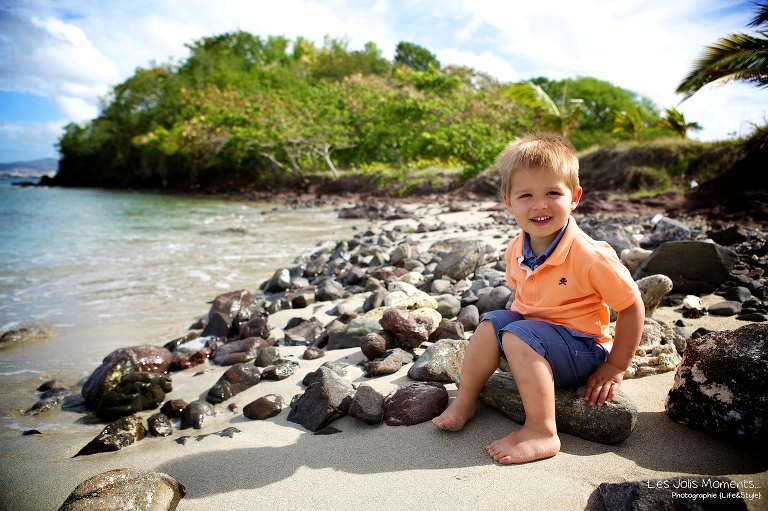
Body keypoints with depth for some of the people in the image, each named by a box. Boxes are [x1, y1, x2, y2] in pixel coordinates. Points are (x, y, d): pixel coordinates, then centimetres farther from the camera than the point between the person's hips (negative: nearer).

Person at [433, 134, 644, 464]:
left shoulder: (589, 256, -25)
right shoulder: (516, 252, -5)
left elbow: (632, 306, -17)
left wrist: (615, 368, -14)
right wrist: (516, 321, 3)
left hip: (582, 350, -6)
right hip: (532, 329, 7)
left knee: (519, 337, -27)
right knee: (492, 322, -11)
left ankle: (541, 432, -22)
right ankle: (464, 402, 2)